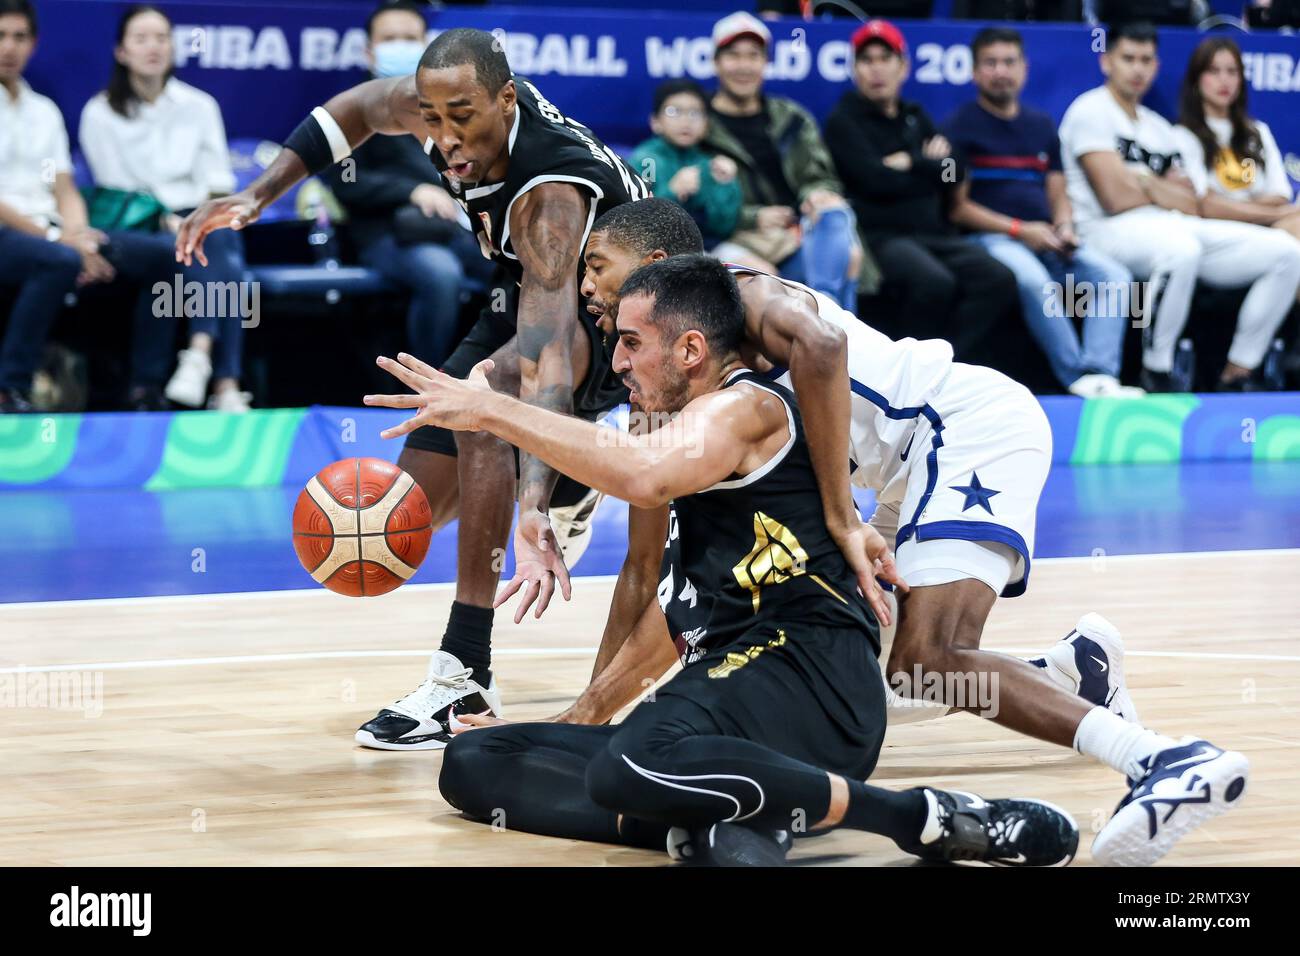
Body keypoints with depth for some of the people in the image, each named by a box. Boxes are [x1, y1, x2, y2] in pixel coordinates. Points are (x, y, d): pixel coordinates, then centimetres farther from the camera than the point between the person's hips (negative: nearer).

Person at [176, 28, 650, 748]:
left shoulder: (550, 192, -40)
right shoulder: (441, 102, -20)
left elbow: (548, 350, -52)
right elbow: (362, 106, 4)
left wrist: (532, 508, -64)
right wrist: (259, 194, -8)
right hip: (529, 291, 8)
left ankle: (463, 670, -36)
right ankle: (571, 491, 35)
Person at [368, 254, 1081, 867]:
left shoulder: (744, 406, -2)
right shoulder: (693, 432, 27)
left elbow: (645, 477, -25)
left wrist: (494, 412, -20)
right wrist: (589, 711, 29)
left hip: (809, 679, -10)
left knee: (630, 768, -42)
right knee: (470, 765, 5)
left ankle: (928, 818, -24)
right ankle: (712, 825, -17)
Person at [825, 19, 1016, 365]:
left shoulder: (916, 117, 22)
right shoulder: (844, 120, 4)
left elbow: (951, 174, 10)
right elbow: (876, 181, -10)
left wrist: (909, 164, -2)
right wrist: (929, 167, 2)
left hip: (935, 233, 6)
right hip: (882, 235, -6)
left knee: (997, 279, -21)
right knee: (935, 282, -35)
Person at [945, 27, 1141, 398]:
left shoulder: (1042, 126, 22)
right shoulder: (961, 126, 4)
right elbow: (957, 206, -3)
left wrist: (1064, 226, -3)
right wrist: (1018, 229, -12)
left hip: (1045, 239, 6)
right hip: (990, 238, -5)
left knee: (1114, 276, -20)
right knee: (1035, 280, -37)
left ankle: (1100, 374, -33)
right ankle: (1077, 377, -32)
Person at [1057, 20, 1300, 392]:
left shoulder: (1159, 127, 24)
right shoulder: (1092, 111, 0)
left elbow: (1193, 206, 13)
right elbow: (1116, 198, -11)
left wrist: (1144, 185, -4)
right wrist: (1167, 192, 6)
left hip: (1172, 228, 8)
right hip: (1110, 232, -8)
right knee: (1181, 247, -42)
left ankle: (1236, 376, -4)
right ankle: (1157, 375, -26)